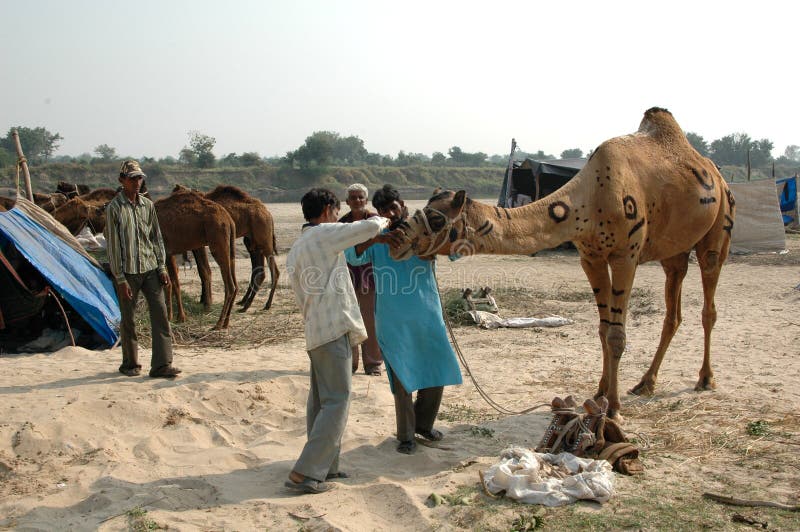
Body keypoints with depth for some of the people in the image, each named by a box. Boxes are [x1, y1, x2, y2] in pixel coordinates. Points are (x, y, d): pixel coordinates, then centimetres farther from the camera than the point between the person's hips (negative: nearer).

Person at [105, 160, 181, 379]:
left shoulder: (148, 205, 10)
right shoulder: (114, 208, -5)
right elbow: (112, 246, -7)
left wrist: (162, 267, 6)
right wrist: (120, 279, -10)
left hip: (150, 269, 4)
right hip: (128, 272, -4)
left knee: (160, 313, -4)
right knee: (128, 319, 5)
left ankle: (162, 364, -2)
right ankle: (130, 364, 21)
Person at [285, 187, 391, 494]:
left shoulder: (295, 251, 20)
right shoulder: (325, 234, -5)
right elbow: (368, 228, -9)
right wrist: (382, 221, 13)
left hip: (315, 331, 9)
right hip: (335, 329, -9)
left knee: (320, 401, 13)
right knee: (336, 402, -8)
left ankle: (324, 467, 18)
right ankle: (306, 473, -10)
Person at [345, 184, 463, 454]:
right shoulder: (377, 239, 2)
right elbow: (351, 255, -14)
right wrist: (374, 239, -31)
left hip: (427, 316, 2)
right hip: (393, 321, -2)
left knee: (438, 370, 12)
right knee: (402, 377, 3)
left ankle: (423, 423, 34)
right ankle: (406, 435, 18)